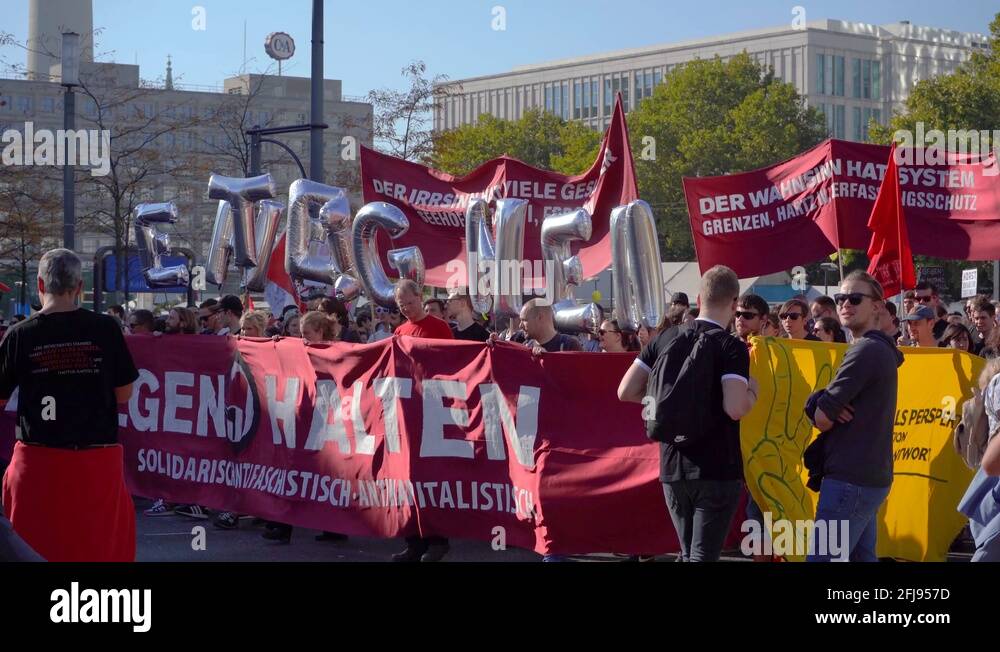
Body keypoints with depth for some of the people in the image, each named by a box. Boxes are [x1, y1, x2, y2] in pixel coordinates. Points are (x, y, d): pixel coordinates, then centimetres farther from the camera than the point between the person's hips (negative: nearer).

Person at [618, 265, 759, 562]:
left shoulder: (665, 338, 4)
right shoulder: (731, 347, -11)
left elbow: (626, 392, 4)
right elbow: (735, 409, -23)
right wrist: (751, 391, -2)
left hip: (672, 468, 5)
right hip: (717, 470, -5)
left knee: (688, 554, 18)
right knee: (703, 555, -3)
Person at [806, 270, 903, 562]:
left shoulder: (865, 350, -15)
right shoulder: (881, 349, 17)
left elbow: (821, 419, -15)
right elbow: (821, 411, 14)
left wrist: (825, 407, 7)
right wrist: (822, 402, -8)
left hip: (850, 478, -10)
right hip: (869, 475, 10)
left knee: (821, 557, -10)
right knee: (862, 556, 14)